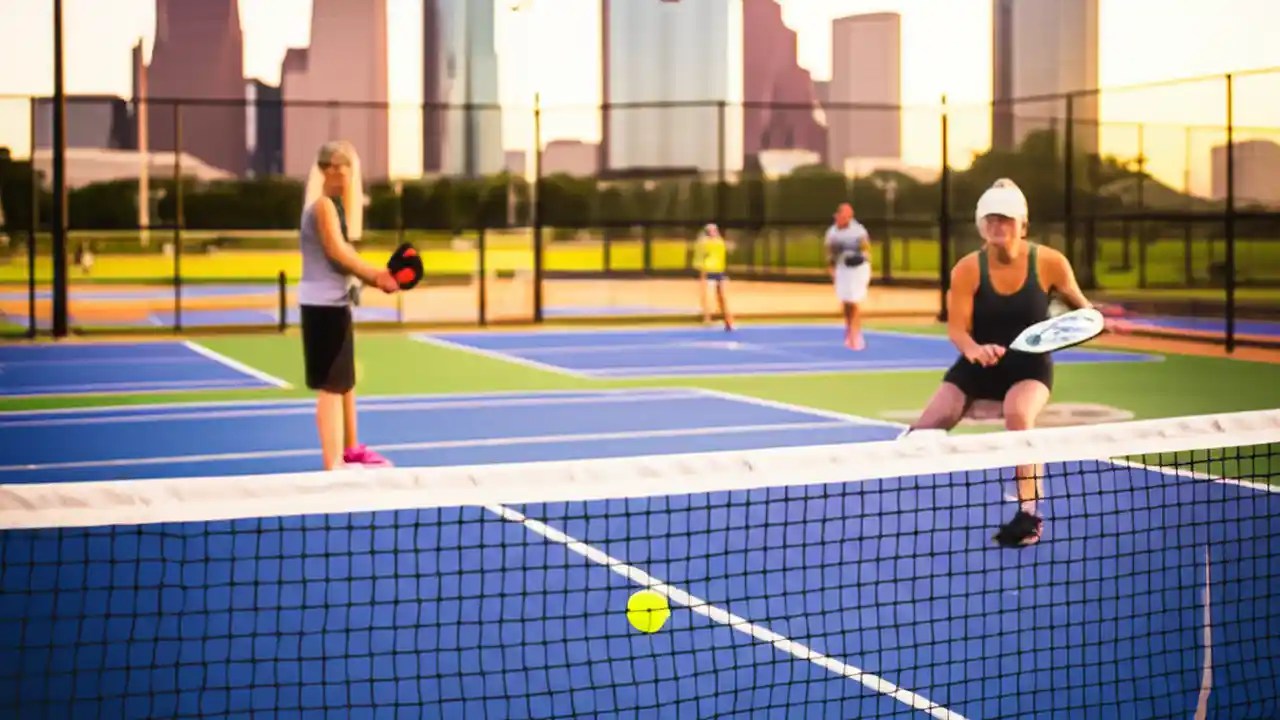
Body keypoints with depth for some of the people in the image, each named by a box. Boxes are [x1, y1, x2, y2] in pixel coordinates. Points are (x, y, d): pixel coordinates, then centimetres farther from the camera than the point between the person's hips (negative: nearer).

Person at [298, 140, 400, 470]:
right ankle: (333, 463, -6)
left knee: (346, 379, 21)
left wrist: (375, 277, -2)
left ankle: (351, 449, 35)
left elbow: (343, 253, 12)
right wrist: (376, 275, -15)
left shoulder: (336, 204, 16)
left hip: (336, 301, 10)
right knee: (331, 385, -8)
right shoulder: (323, 204, -14)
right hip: (323, 302, -10)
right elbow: (338, 252, -21)